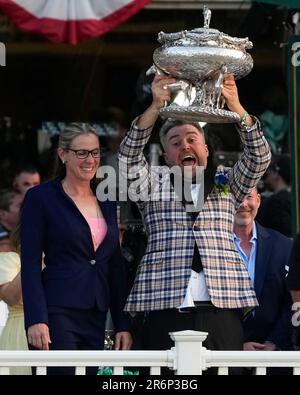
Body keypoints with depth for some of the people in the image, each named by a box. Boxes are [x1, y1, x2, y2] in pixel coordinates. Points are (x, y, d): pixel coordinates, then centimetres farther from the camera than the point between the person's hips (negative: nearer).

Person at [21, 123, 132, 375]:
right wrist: (36, 320, -16)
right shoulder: (41, 198, -1)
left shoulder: (106, 202, 15)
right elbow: (30, 264, -6)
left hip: (96, 317, 6)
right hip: (57, 313, -6)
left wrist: (123, 324, 10)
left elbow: (115, 267, 17)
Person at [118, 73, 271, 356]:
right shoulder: (153, 183, 17)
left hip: (222, 307, 1)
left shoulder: (226, 183, 20)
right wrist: (156, 107, -12)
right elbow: (129, 155, 1)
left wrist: (234, 105, -8)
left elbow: (259, 158, 5)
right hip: (167, 309, -1)